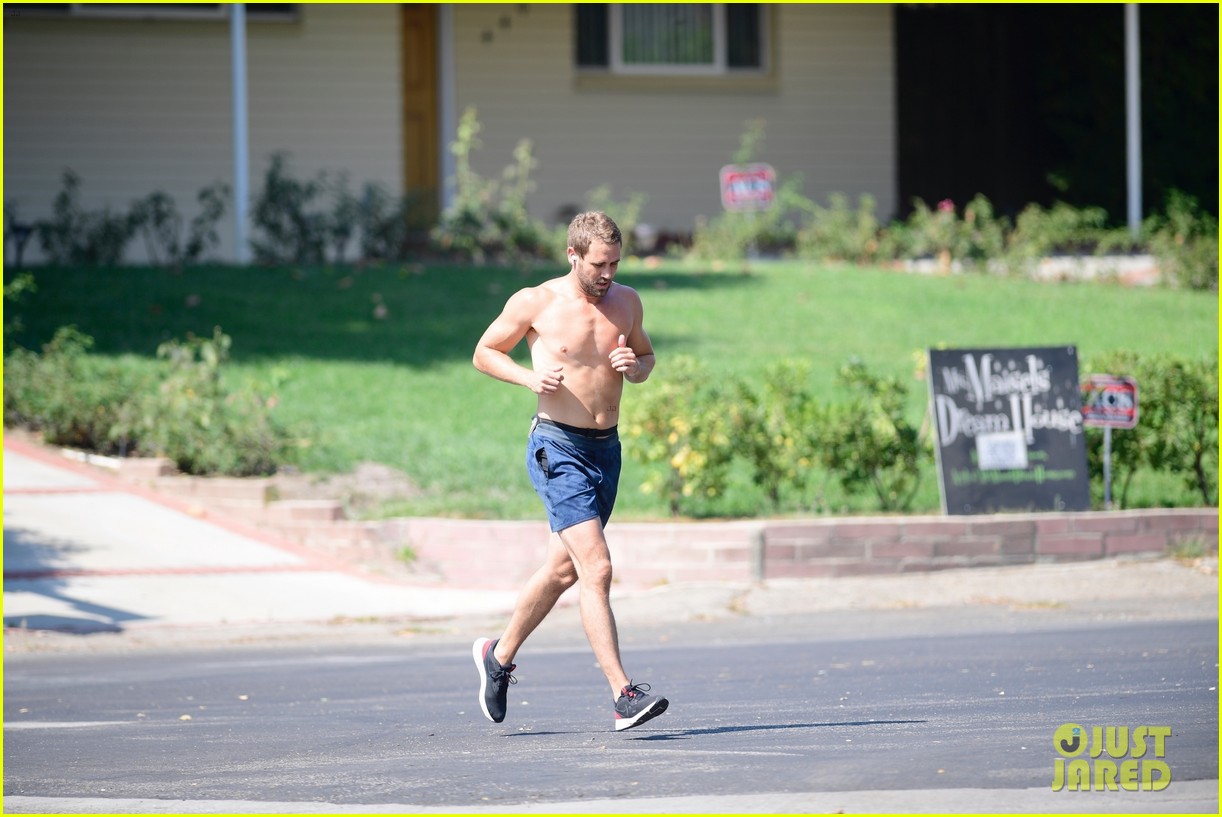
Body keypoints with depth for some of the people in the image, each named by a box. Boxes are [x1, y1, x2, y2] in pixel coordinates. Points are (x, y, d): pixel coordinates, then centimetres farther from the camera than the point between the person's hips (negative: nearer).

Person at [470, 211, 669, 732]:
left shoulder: (626, 302, 6)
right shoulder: (535, 303, -7)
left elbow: (646, 356, 22)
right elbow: (484, 353, 5)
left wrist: (636, 367, -3)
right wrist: (530, 377, -14)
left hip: (607, 450, 6)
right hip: (558, 449, -6)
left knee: (563, 569, 18)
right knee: (596, 569, -17)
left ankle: (499, 655, 40)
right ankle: (623, 697, -21)